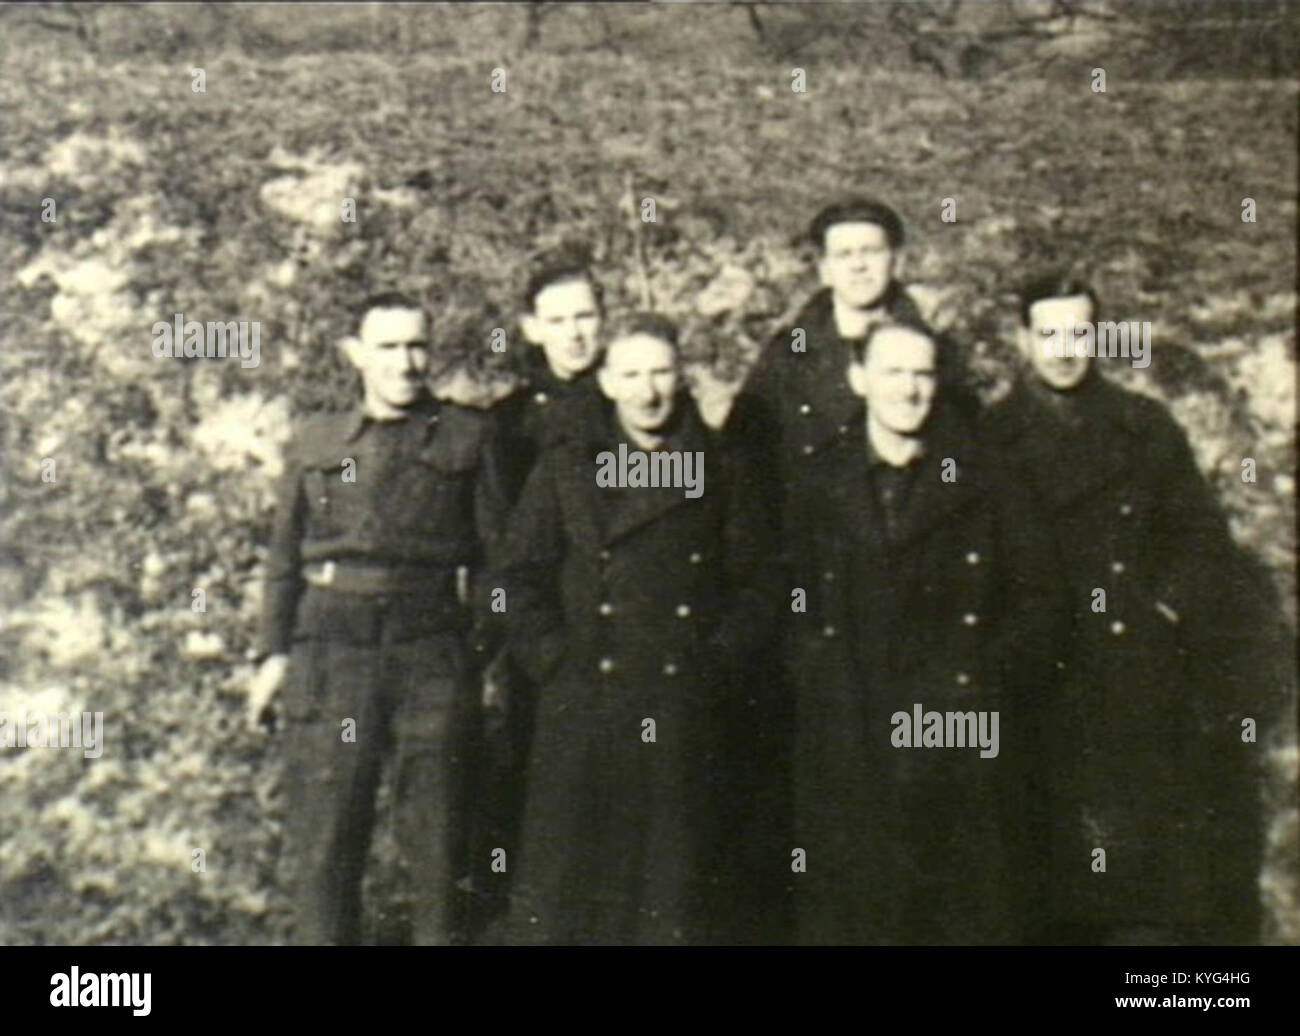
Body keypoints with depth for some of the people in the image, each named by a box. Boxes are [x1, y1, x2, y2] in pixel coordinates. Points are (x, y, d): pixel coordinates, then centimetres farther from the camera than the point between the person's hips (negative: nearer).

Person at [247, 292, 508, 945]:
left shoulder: (467, 437, 7)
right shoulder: (315, 444, 12)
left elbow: (497, 549, 5)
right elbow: (285, 555, 15)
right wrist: (276, 651, 9)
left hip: (434, 652, -1)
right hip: (330, 652, 1)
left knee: (435, 832, 3)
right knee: (322, 835, 2)